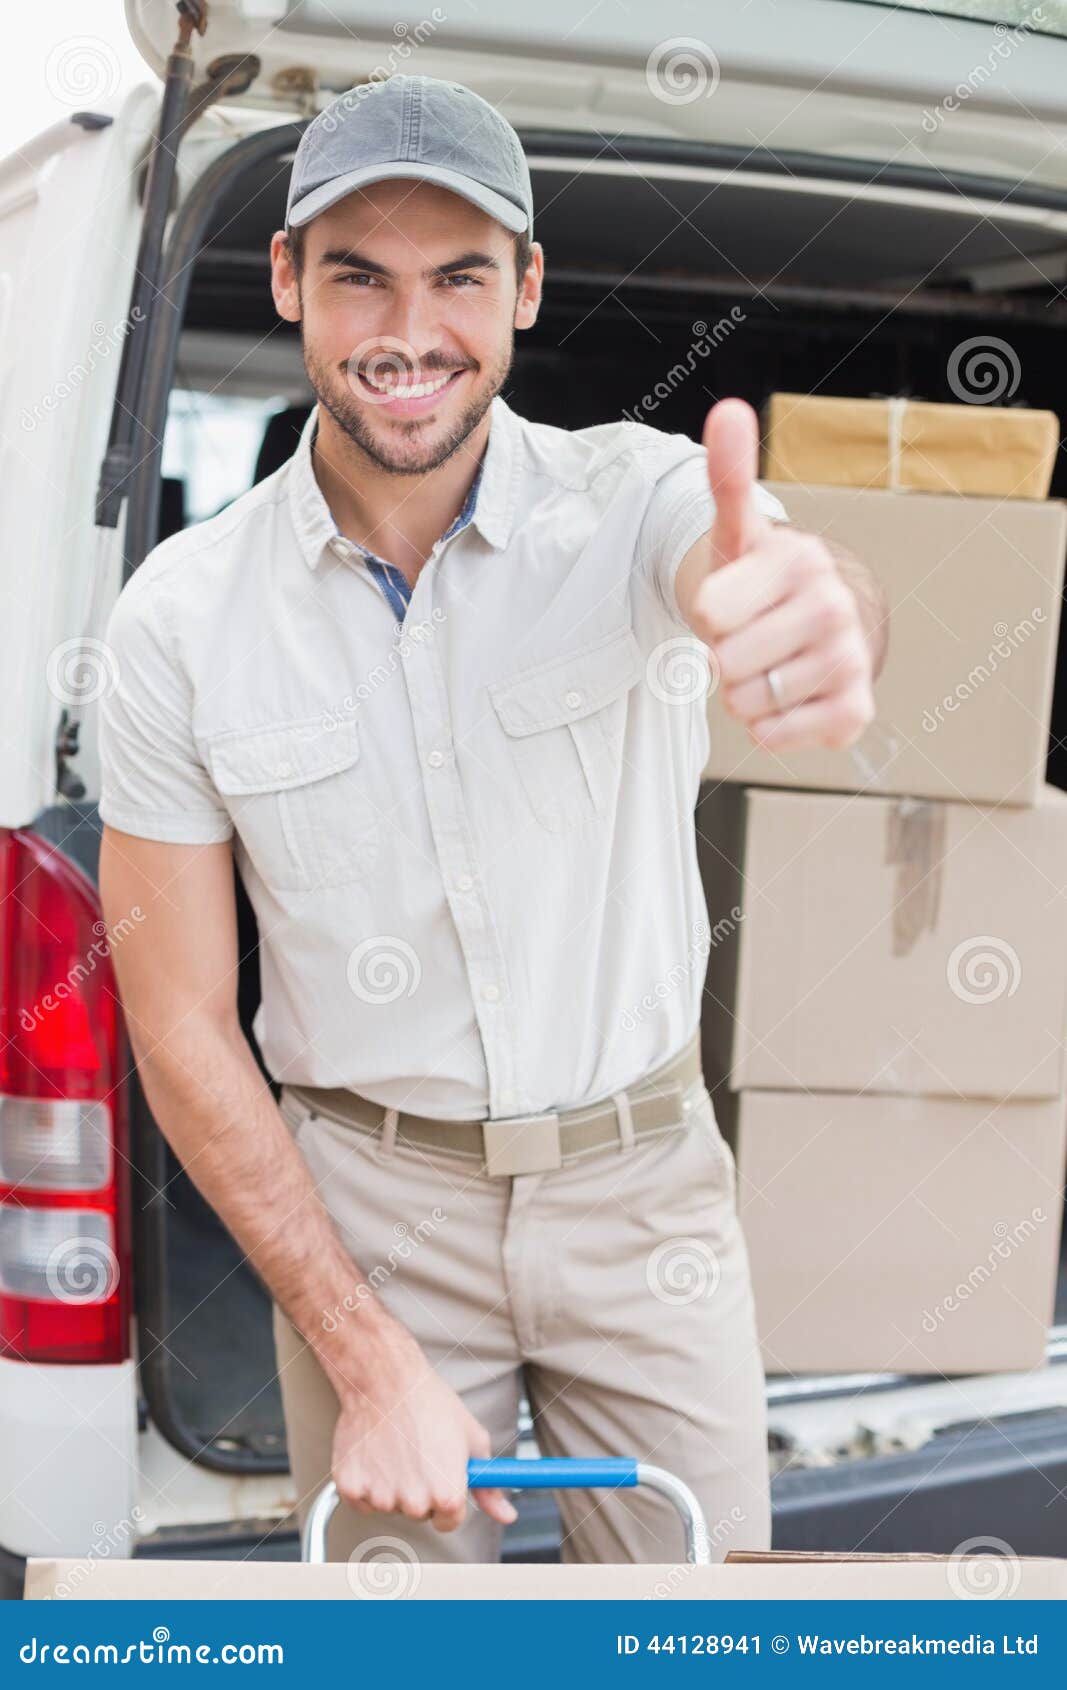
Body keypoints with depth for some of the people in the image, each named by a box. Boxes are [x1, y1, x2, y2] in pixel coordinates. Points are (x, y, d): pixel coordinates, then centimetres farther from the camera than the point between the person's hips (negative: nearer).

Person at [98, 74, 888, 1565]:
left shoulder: (629, 495, -12)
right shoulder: (180, 615, -11)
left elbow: (741, 563, -37)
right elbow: (182, 1027, -8)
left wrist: (815, 611, -64)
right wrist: (373, 1365, -13)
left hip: (644, 1179, 0)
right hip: (362, 1202, 0)